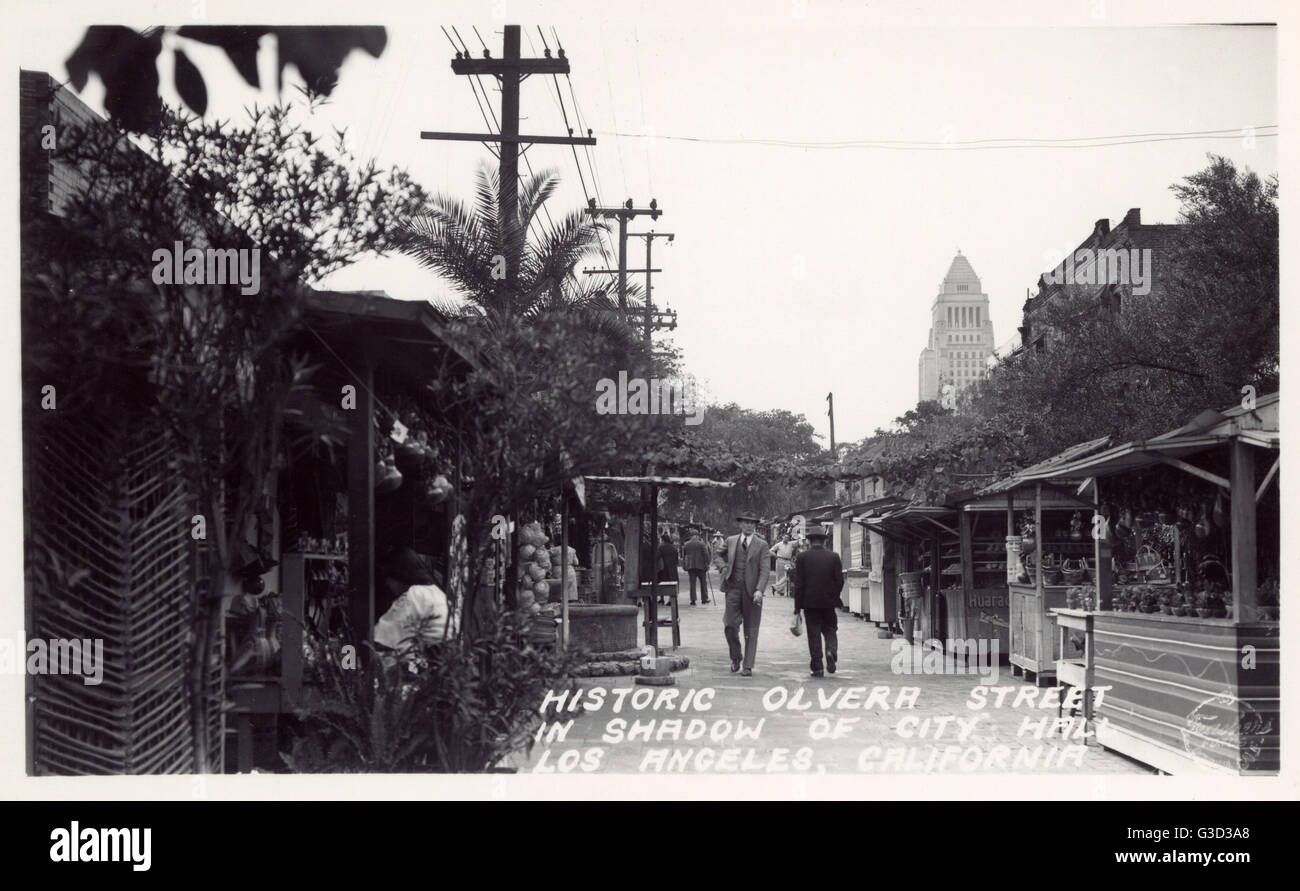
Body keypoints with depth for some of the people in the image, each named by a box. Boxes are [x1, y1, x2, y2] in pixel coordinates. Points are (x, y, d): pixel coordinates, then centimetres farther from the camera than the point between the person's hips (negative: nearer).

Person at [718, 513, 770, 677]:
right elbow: (723, 557, 29)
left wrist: (759, 590, -18)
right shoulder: (731, 541, 11)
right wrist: (725, 568, 9)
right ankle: (736, 656, 17)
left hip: (751, 591, -2)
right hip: (733, 589, 2)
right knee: (730, 626, -8)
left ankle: (748, 666, 8)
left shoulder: (761, 545, 2)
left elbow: (764, 570, -6)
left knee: (751, 631, 1)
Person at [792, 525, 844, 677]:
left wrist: (797, 607, -3)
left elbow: (799, 583, -6)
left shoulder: (802, 557, -4)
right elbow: (840, 580, -1)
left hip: (810, 602, -1)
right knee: (830, 630, 15)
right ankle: (831, 651, -14)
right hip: (828, 602, 1)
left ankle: (817, 668, 1)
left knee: (814, 634, 4)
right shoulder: (834, 557, 1)